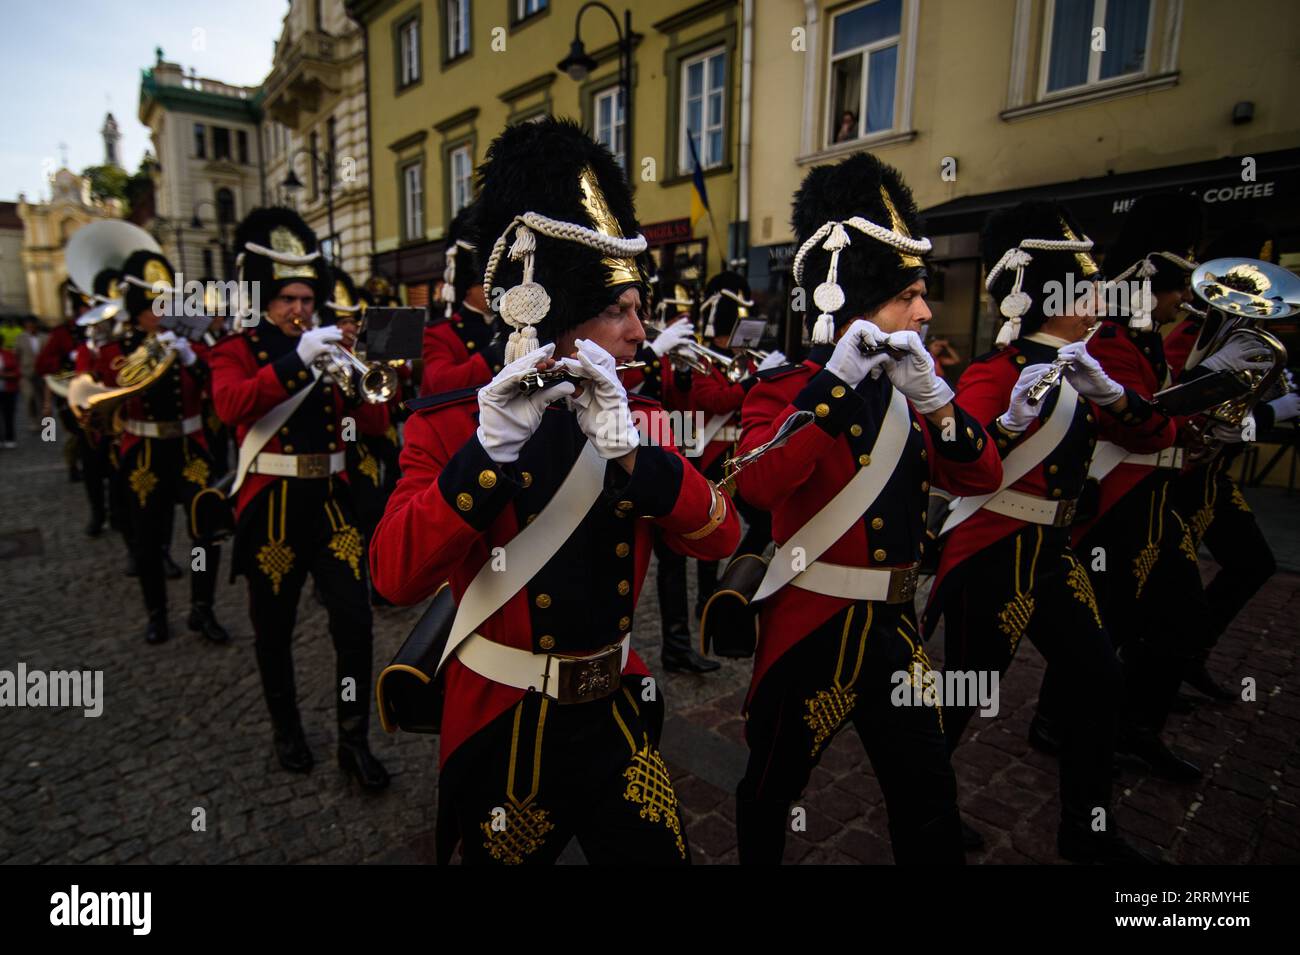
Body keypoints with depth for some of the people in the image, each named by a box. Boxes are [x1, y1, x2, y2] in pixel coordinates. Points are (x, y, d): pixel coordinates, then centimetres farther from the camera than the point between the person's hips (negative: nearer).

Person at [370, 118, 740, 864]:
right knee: (508, 851, 18)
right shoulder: (450, 422, -12)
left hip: (614, 713, 3)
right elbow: (395, 575, -24)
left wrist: (628, 444, -28)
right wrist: (491, 448, -35)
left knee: (659, 853, 13)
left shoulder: (639, 419, -1)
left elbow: (721, 537, -14)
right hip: (501, 727, -3)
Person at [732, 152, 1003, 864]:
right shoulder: (785, 390, -12)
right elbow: (758, 484, -31)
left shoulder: (907, 392, 8)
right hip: (810, 629, -5)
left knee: (929, 794, 15)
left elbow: (982, 477, -2)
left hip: (894, 626, 6)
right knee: (773, 786, 16)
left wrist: (931, 397, -17)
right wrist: (838, 381, -31)